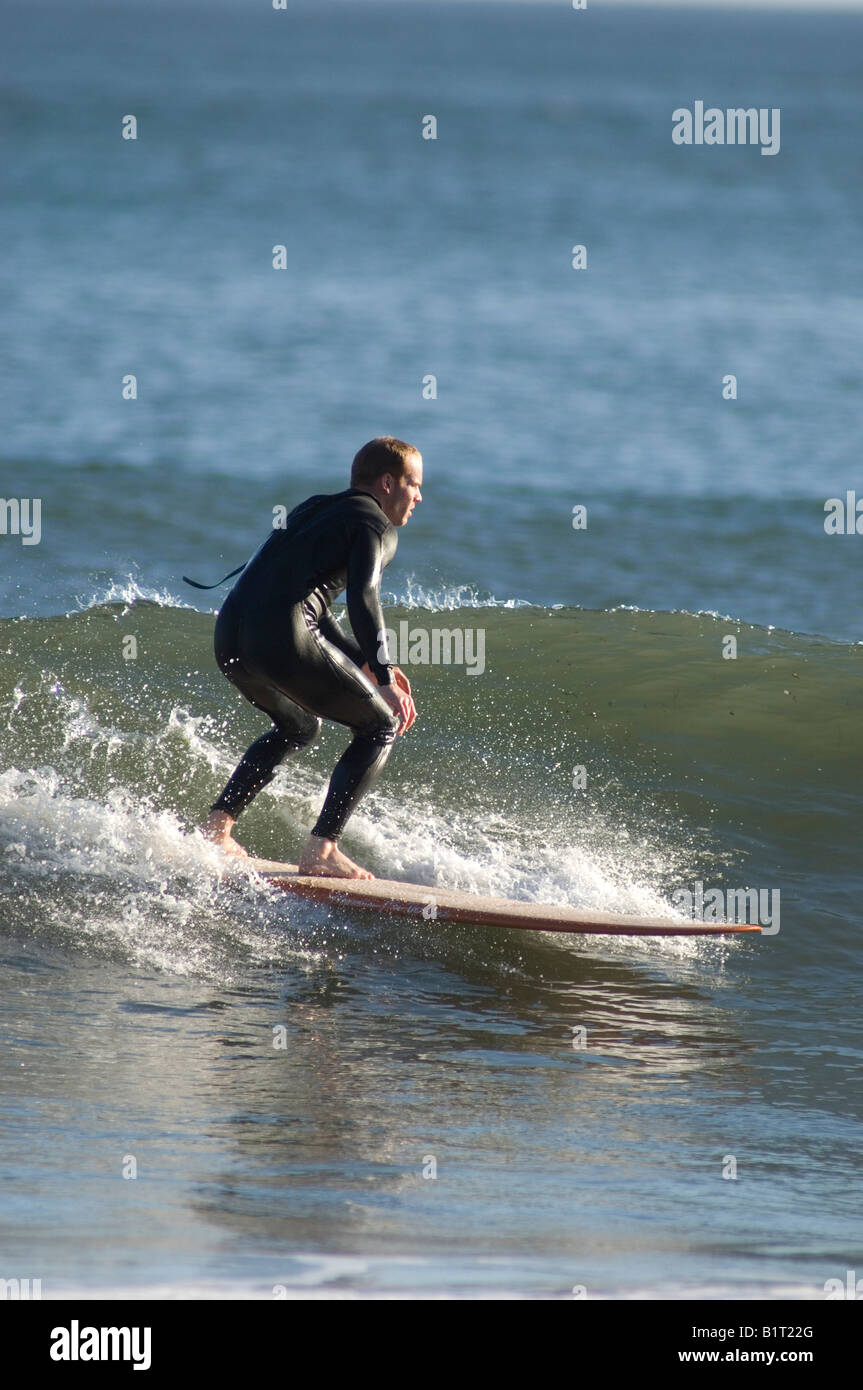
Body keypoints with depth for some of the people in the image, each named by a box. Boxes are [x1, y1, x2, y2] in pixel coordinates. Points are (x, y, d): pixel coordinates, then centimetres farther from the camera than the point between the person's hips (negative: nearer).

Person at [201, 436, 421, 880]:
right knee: (380, 728, 8)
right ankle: (321, 850, -3)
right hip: (282, 639, -8)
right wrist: (384, 680, -17)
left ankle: (216, 827, 21)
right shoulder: (375, 525, 4)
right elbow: (362, 597, -14)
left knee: (298, 728, 34)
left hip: (229, 638, 8)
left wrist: (364, 661, 28)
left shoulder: (315, 511, 30)